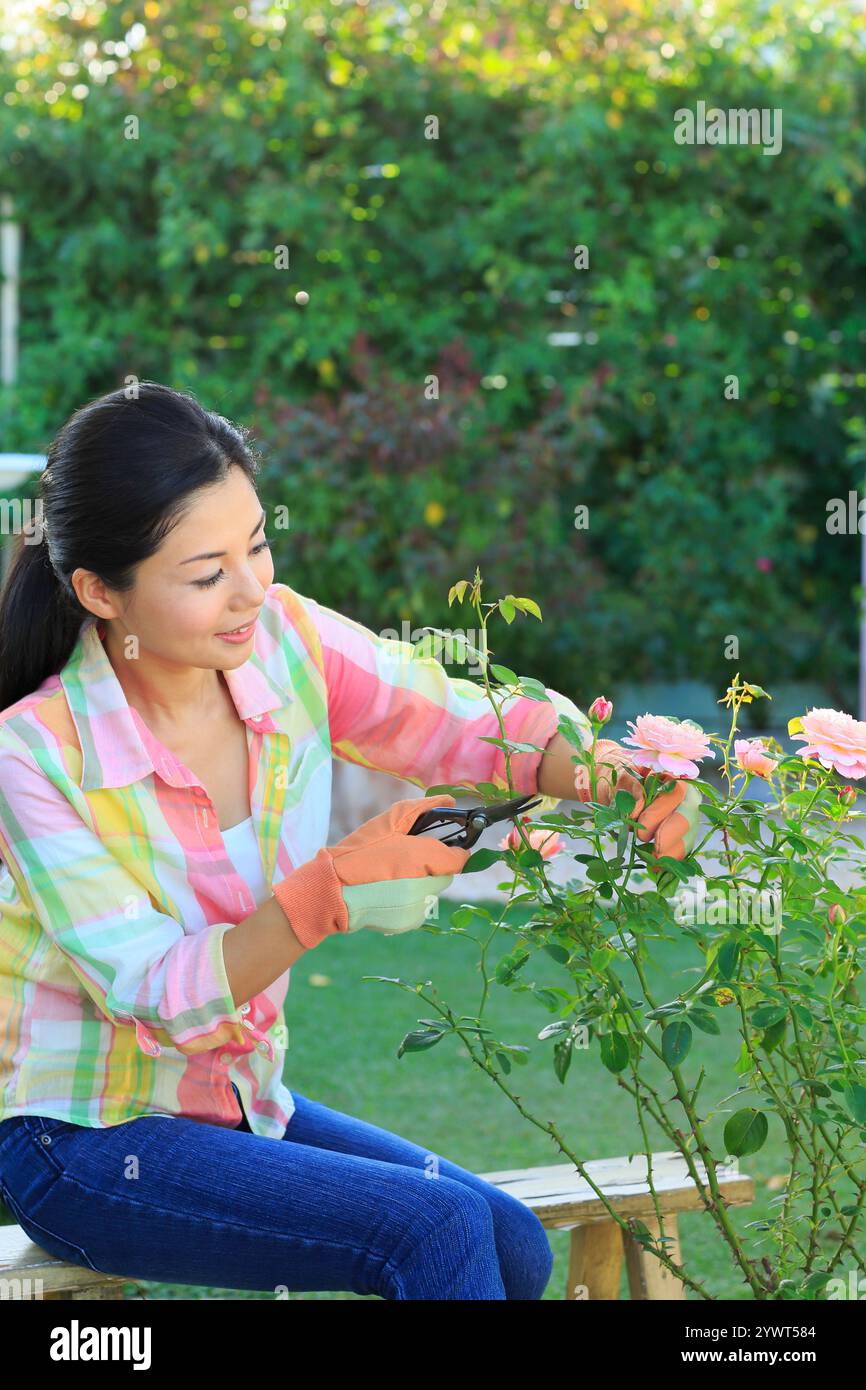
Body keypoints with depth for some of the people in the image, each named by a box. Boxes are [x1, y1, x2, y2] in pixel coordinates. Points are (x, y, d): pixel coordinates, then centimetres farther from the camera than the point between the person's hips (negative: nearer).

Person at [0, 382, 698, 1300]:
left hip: (242, 1102, 6)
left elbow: (481, 727, -3)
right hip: (85, 1145, -6)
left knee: (514, 1246, -7)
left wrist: (620, 776, -24)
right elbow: (155, 999, -23)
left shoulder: (286, 641, -8)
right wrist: (331, 889, -35)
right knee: (439, 1227, -21)